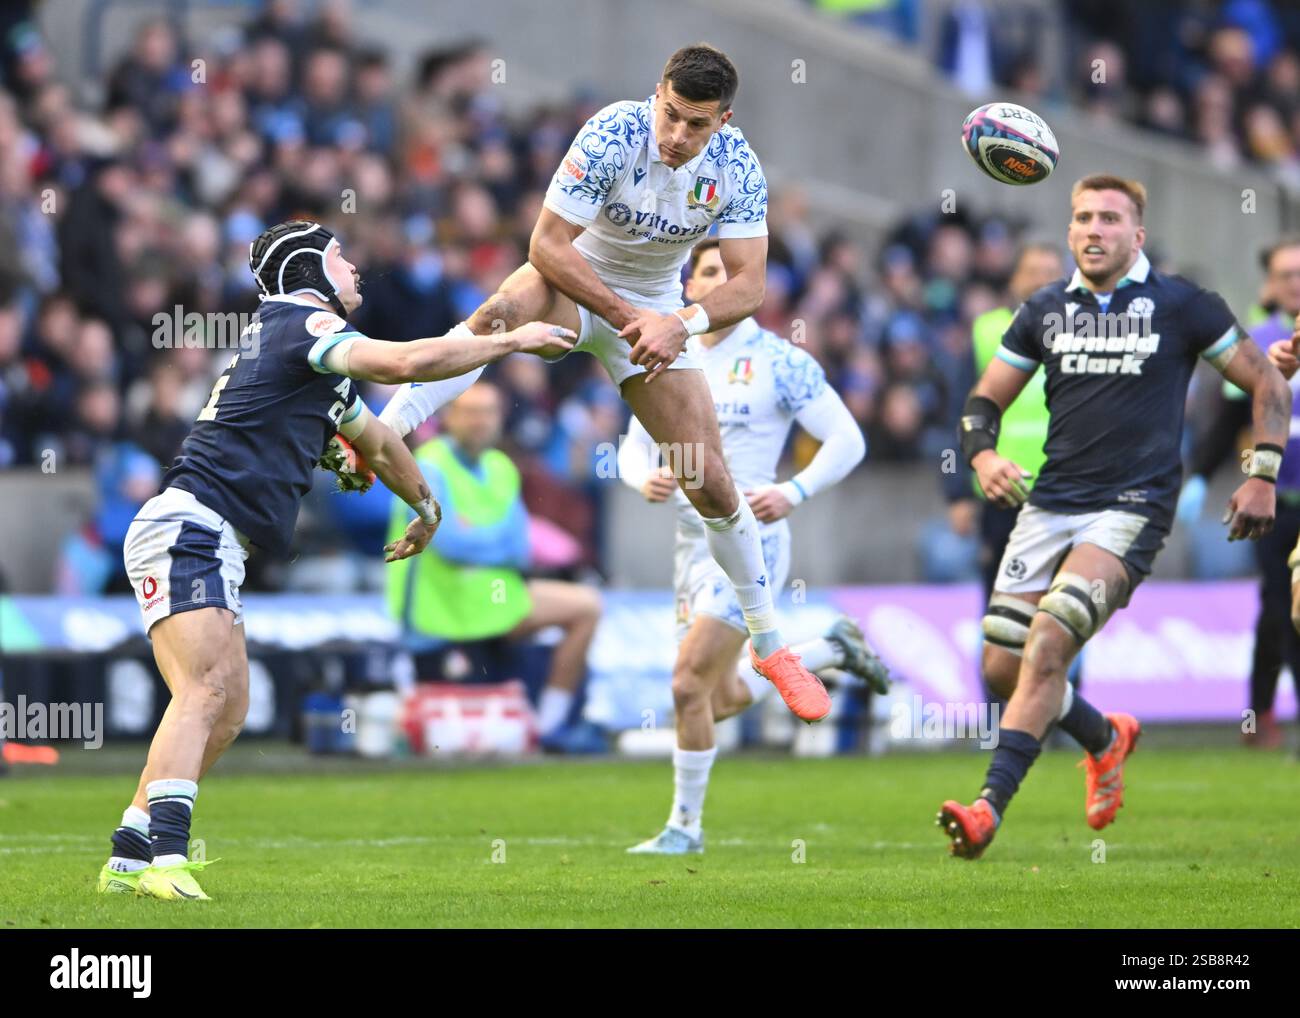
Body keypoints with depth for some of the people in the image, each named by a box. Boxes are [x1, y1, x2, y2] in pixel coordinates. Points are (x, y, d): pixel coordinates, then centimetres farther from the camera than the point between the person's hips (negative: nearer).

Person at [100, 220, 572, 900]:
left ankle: (130, 859, 7)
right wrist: (514, 340, -12)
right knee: (206, 689, -24)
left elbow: (373, 437, 44)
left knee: (228, 709, 7)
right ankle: (164, 857, -37)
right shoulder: (301, 322, -5)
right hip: (186, 528, -10)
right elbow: (403, 362, -21)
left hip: (212, 549, 10)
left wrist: (426, 506, 58)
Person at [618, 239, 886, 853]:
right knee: (723, 699, 13)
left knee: (690, 684, -15)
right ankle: (833, 649, 35)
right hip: (692, 544, 7)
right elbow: (634, 446, 15)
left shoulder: (779, 361, -6)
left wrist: (794, 493, -19)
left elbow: (847, 441, -5)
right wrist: (645, 480, -8)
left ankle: (685, 824, 0)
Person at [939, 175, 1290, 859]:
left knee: (1046, 644, -23)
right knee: (1002, 668, 1)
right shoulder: (1046, 310, 9)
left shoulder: (1180, 306, -1)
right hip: (1048, 505, 5)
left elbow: (1267, 383, 7)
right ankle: (1105, 739, 31)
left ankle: (989, 808, -26)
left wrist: (1262, 476, -2)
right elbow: (986, 399, 16)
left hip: (1132, 508, -5)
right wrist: (983, 455, -5)